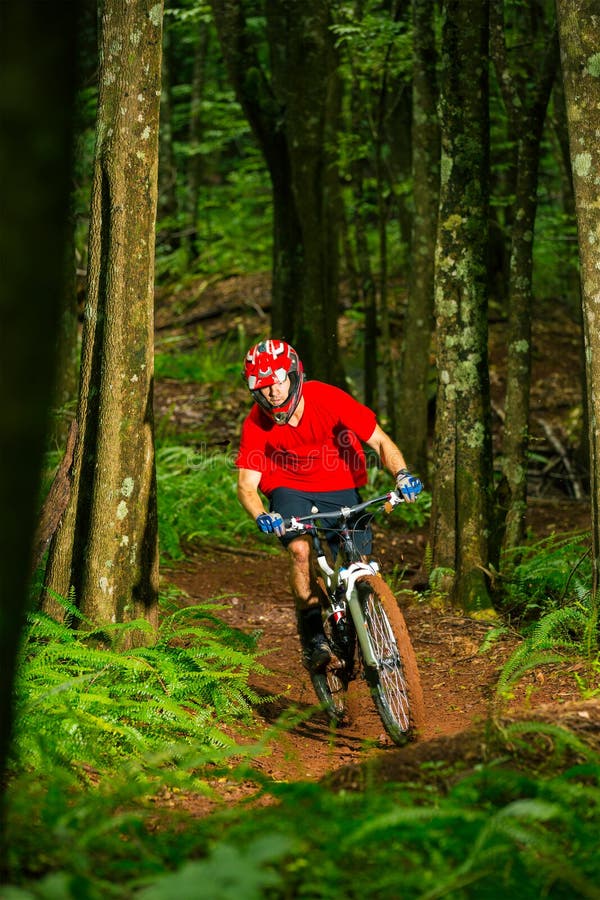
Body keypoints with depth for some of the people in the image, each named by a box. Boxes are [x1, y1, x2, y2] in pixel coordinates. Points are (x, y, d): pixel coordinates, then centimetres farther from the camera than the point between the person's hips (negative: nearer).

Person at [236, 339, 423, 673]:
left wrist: (402, 474, -38)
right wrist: (262, 516, -41)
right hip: (289, 489, 0)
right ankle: (312, 633, -12)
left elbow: (381, 442, -20)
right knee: (300, 549, -28)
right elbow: (247, 485, -20)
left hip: (339, 488, 0)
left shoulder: (328, 399, -24)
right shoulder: (257, 424, -21)